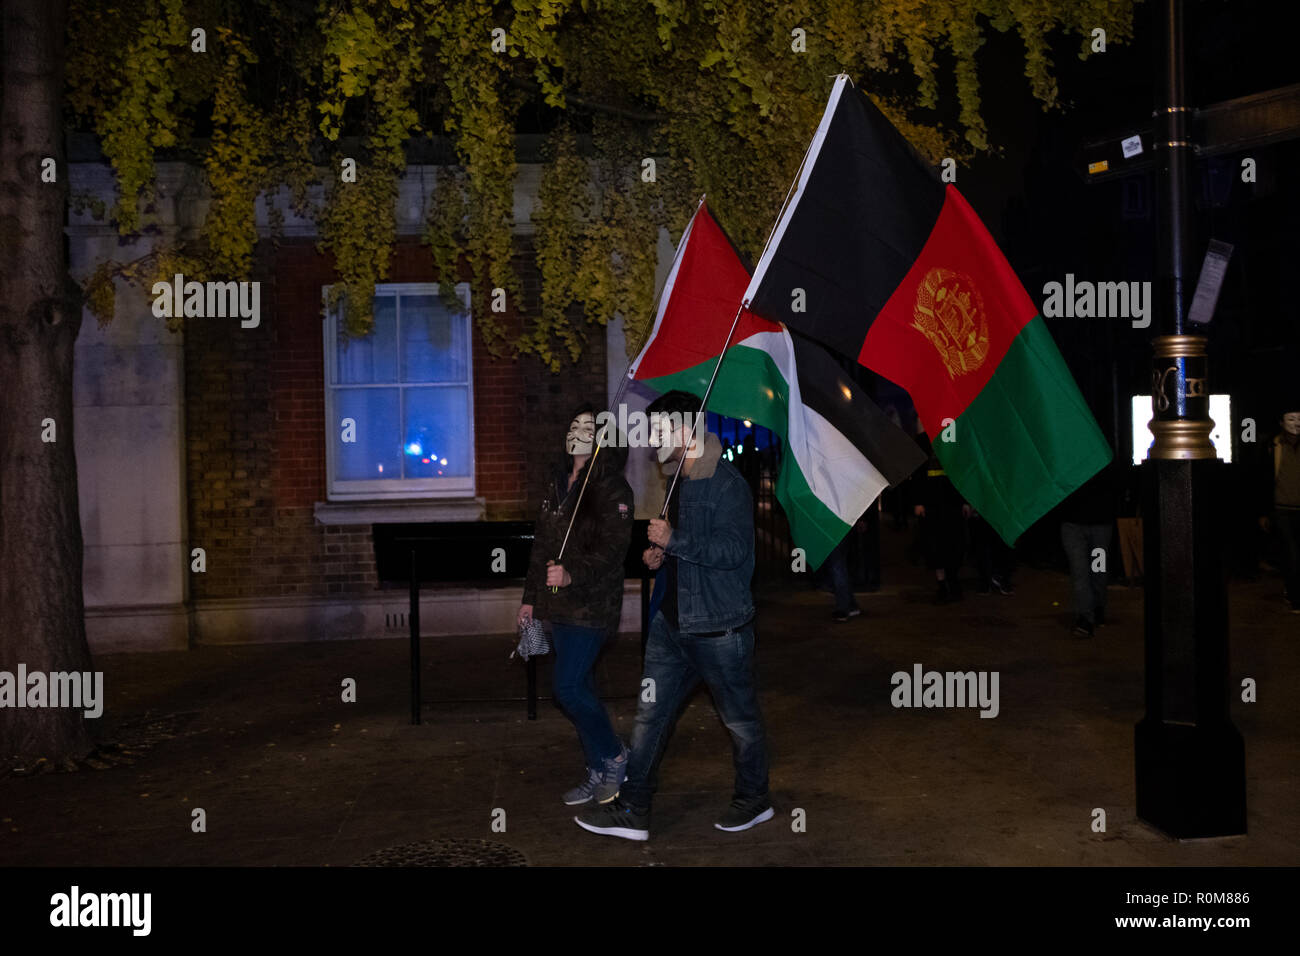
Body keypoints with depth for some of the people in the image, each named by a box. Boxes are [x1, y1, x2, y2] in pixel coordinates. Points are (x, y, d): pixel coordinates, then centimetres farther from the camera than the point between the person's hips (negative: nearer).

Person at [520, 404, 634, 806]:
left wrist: (573, 574, -34)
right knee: (579, 688, 12)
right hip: (560, 606, 9)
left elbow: (612, 549, -20)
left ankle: (615, 757, 9)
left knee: (569, 687, -12)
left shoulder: (612, 488, -11)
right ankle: (598, 772, 23)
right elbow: (542, 546, 21)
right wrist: (530, 598, 21)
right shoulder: (561, 486, 15)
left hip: (592, 606, -8)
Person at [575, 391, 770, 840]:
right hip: (673, 621, 9)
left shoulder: (726, 484, -15)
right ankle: (632, 810, 13)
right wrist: (658, 554, 10)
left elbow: (735, 550, -25)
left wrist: (674, 542, -24)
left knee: (740, 718, 9)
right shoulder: (679, 483, 14)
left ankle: (753, 799, 28)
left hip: (718, 626, -9)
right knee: (651, 713, 7)